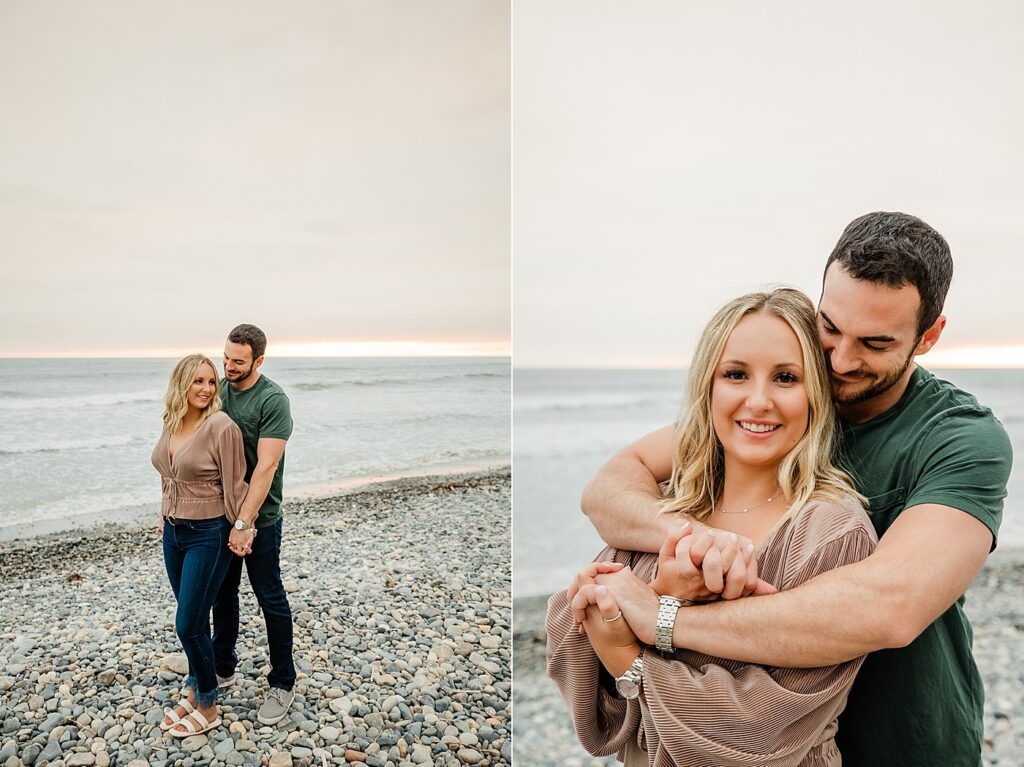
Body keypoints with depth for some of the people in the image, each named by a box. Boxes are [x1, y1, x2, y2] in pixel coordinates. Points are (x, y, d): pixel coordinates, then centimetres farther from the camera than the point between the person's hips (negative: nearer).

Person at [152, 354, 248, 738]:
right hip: (173, 531, 7)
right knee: (192, 618, 18)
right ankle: (196, 689, 35)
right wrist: (166, 515, 19)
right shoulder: (170, 424, 3)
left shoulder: (221, 426, -19)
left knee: (188, 624, -1)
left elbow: (234, 486, -14)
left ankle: (207, 708, 17)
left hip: (208, 535, -7)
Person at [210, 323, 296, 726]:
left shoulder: (273, 400, -17)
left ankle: (282, 684, 20)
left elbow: (266, 467, -22)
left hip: (259, 519, -6)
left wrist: (244, 523, -26)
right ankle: (222, 669, 38)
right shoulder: (218, 391, 2)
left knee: (271, 599, 6)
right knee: (222, 594, 19)